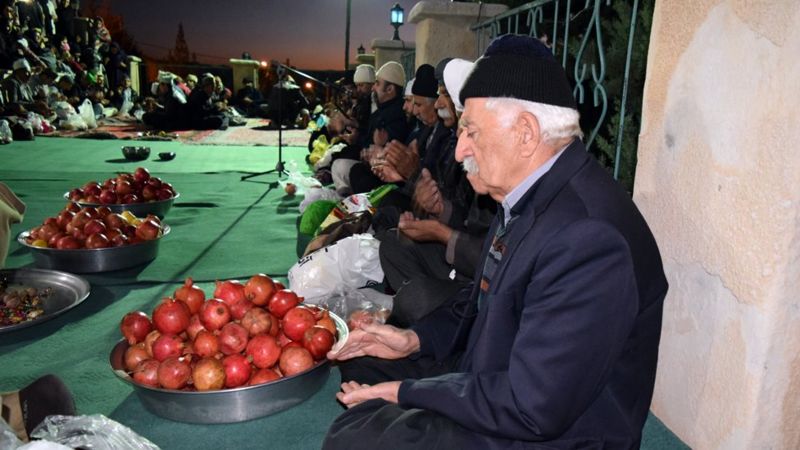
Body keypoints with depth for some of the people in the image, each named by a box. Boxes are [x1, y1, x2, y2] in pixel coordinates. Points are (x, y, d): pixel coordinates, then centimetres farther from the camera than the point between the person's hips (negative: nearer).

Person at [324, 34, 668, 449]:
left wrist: (404, 392, -18)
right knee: (362, 366, 13)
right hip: (492, 378, 9)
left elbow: (532, 409, -29)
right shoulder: (531, 195, -1)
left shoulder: (588, 237, -31)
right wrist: (416, 338, -1)